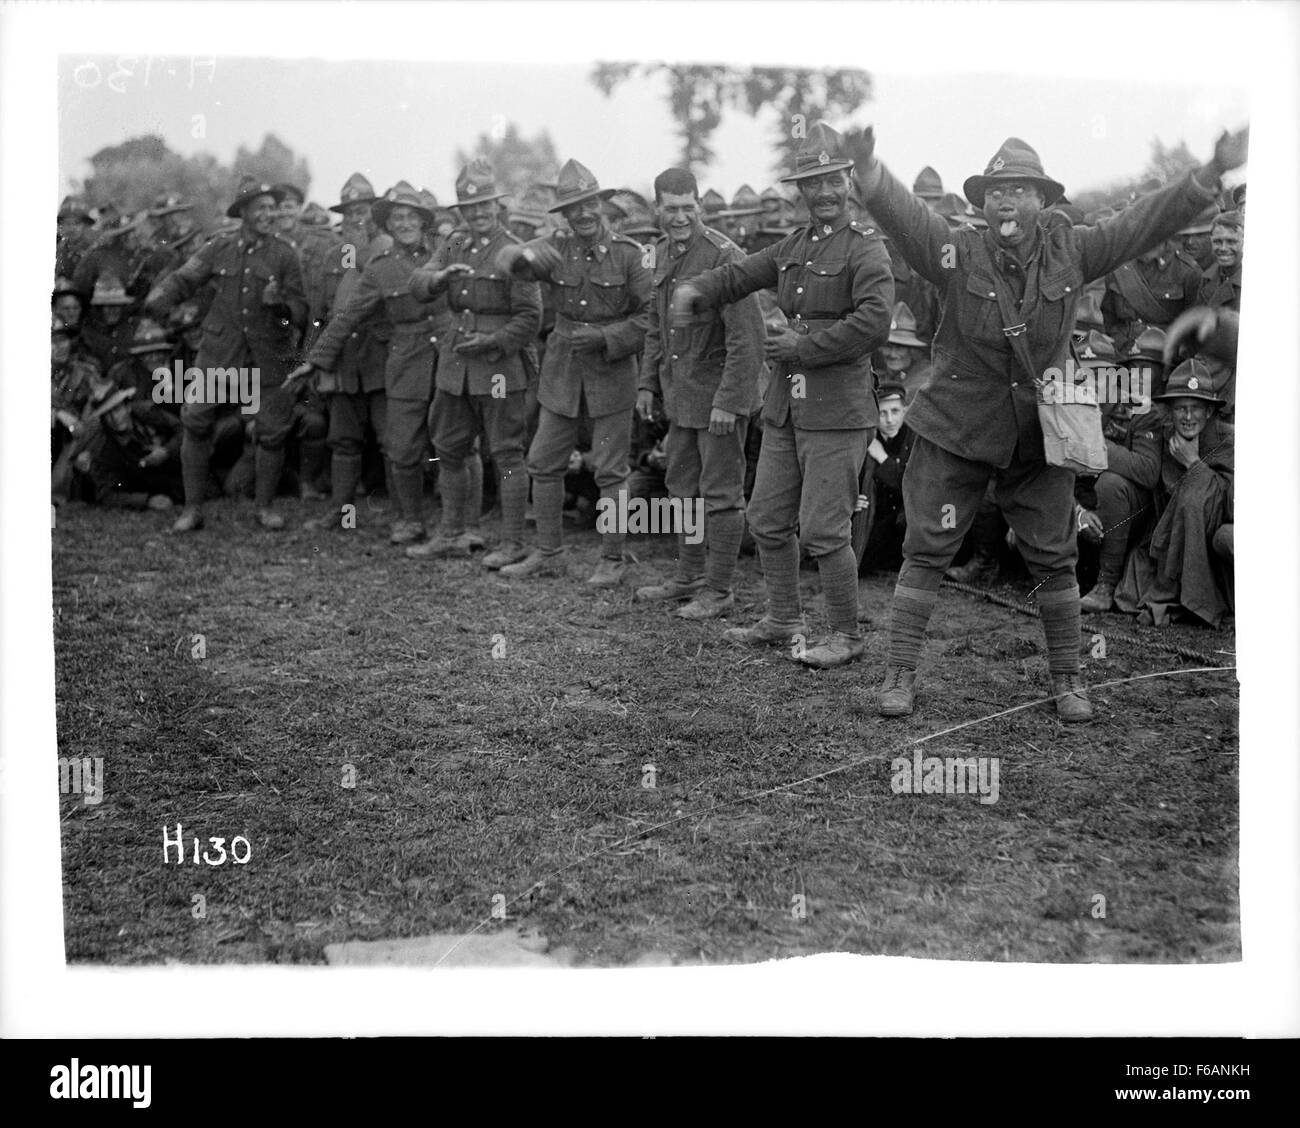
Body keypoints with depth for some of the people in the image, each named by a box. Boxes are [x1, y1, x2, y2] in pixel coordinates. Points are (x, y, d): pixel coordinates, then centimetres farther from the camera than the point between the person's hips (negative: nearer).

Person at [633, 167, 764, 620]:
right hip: (679, 394, 8)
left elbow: (747, 339, -21)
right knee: (682, 488, 17)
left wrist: (728, 400, -22)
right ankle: (689, 577, 30)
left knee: (721, 494, 0)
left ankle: (718, 591, 9)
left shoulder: (724, 256, -18)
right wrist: (648, 384, 15)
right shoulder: (663, 253, 9)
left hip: (719, 395, -8)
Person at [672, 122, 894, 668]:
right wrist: (693, 289, -3)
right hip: (784, 406, 8)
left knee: (823, 529, -6)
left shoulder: (864, 248, -8)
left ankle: (847, 635, 10)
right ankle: (783, 620, 30)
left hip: (838, 410, -8)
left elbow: (874, 321, -21)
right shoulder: (792, 247, 14)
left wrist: (804, 345, -17)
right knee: (767, 519, 13)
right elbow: (738, 275, 18)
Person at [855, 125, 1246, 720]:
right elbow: (904, 215, -24)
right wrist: (869, 169, -43)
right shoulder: (959, 253, -9)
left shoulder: (1070, 253, 0)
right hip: (957, 431, -2)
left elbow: (1146, 222, 0)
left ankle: (1066, 676, 23)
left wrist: (1212, 172, -9)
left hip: (1039, 436, 2)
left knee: (1053, 558, 8)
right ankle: (900, 671, 11)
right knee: (926, 551, 1)